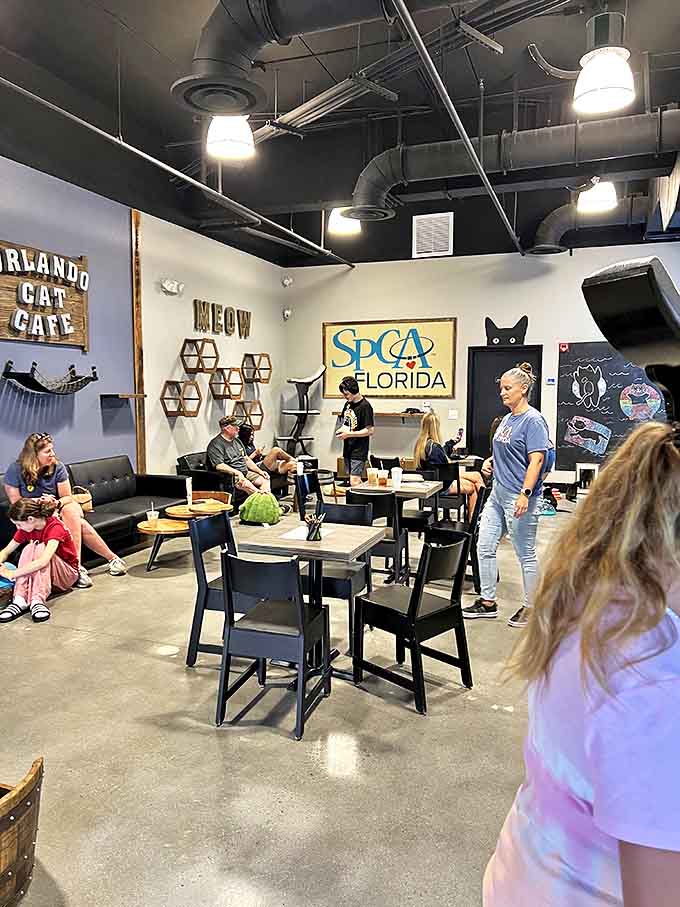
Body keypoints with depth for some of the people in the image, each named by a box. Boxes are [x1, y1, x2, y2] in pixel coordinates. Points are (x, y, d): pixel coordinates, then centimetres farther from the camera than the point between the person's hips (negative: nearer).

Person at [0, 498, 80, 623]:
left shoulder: (55, 527, -25)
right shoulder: (26, 528, -4)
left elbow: (43, 561, -38)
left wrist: (12, 573, -34)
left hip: (67, 574, -5)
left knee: (40, 548, -30)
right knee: (29, 549, -23)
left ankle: (37, 600, -41)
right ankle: (20, 600, -35)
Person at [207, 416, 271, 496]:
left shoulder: (236, 441, 20)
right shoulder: (216, 444, -8)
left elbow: (246, 459, 23)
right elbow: (219, 466, -20)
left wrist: (260, 471, 11)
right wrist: (237, 473, -28)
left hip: (245, 472, 8)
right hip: (230, 476, -8)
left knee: (265, 480, -10)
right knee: (247, 485, -33)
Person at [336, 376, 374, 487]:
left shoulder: (365, 406, -14)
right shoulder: (348, 404, 11)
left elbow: (370, 430, -17)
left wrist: (349, 434, -19)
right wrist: (341, 430, 1)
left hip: (359, 451, -8)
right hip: (347, 449, 8)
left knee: (354, 482, -13)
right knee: (357, 481, 12)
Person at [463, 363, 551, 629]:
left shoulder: (533, 420, -12)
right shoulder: (507, 418, 13)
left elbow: (536, 460, -19)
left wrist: (525, 494, -26)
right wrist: (491, 462, 7)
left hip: (518, 498, -9)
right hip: (498, 493, 9)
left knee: (526, 555, 5)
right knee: (485, 547, 11)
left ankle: (530, 608, 21)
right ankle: (488, 602, 24)